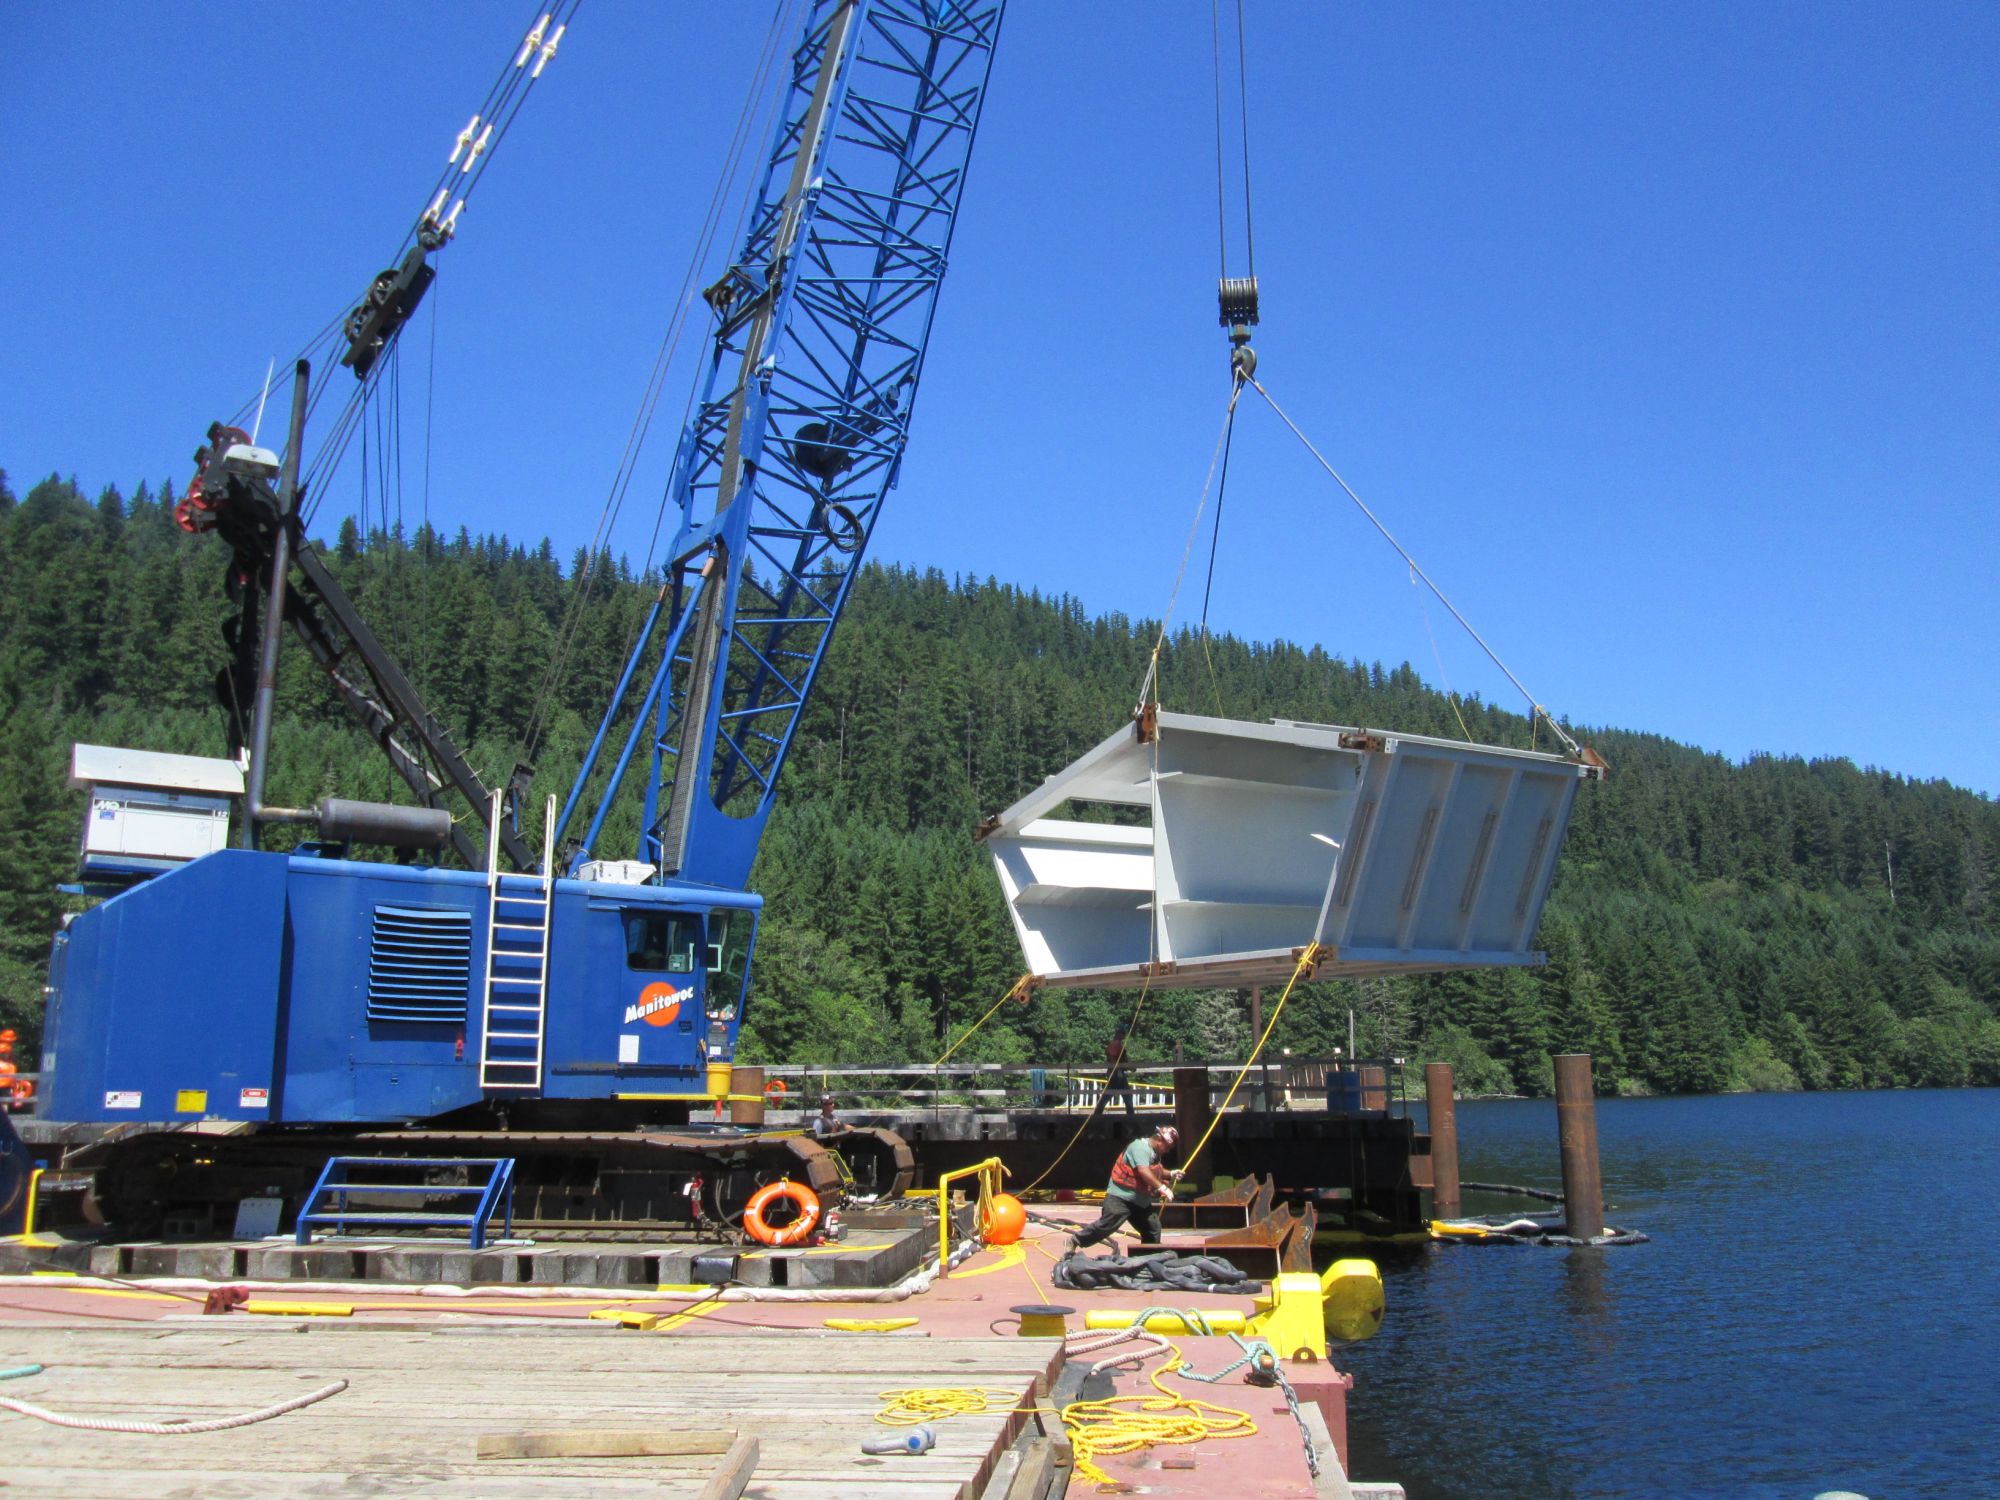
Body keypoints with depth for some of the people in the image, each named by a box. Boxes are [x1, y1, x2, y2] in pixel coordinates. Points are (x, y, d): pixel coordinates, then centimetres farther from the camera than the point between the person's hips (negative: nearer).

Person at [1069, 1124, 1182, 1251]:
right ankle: (1075, 1242, -4)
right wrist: (1162, 1188, -34)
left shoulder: (1154, 1154, 13)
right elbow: (1143, 1171, -32)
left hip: (1140, 1201, 10)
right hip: (1121, 1198, -10)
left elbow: (1157, 1172, 33)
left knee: (1153, 1229, 8)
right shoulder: (1140, 1147, -17)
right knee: (1106, 1225, -16)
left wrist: (1170, 1174, 14)